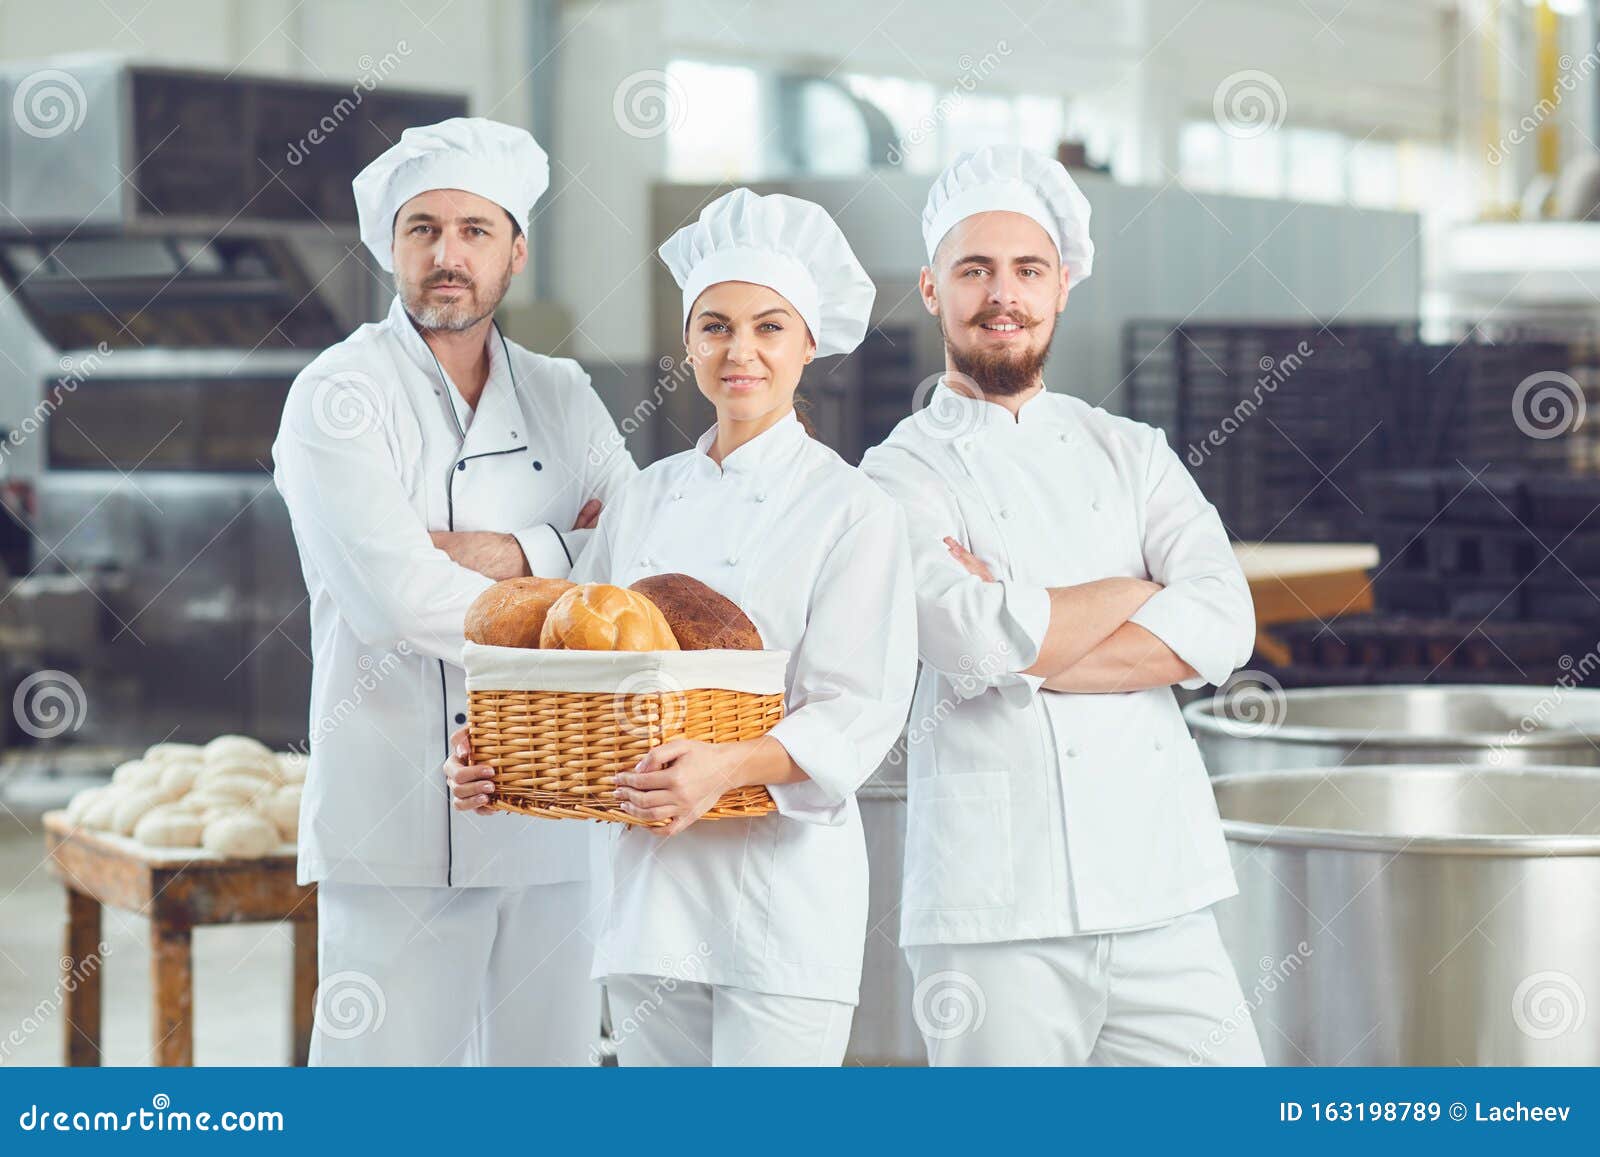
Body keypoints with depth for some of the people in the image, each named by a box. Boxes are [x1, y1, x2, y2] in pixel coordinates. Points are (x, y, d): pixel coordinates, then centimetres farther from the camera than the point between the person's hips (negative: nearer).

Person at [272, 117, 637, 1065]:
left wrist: (517, 554, -11)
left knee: (547, 1054, 7)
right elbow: (401, 599, -14)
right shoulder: (339, 396, -2)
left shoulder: (564, 398, 14)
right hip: (396, 815, -4)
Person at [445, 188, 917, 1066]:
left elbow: (859, 711, -12)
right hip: (647, 875, 5)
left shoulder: (850, 508, -5)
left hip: (783, 877, -5)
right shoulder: (644, 500, 11)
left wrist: (729, 767, -28)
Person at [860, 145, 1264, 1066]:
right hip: (996, 912, -3)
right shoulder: (900, 474, 2)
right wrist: (1145, 590, -1)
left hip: (1161, 893, 3)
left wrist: (1023, 651, -11)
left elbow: (1222, 626, -3)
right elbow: (977, 638, -16)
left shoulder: (1131, 453, 13)